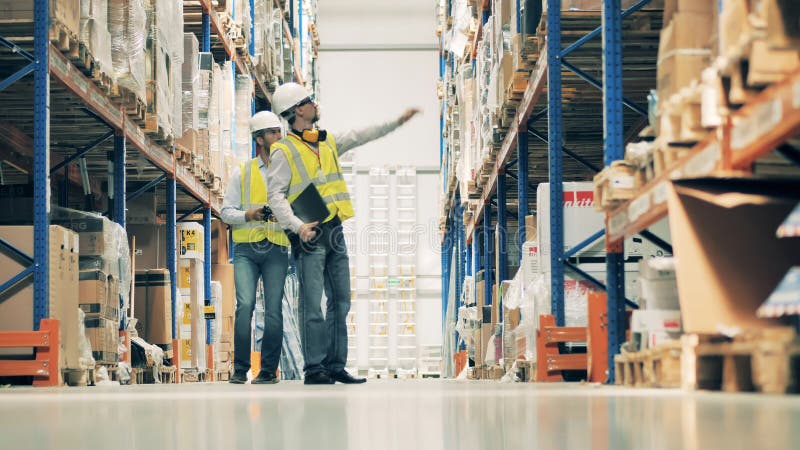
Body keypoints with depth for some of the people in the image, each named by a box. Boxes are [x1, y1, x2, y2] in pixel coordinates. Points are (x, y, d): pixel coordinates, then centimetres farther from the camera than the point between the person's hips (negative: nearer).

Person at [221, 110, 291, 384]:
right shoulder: (242, 172, 10)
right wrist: (248, 215, -10)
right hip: (246, 250, -1)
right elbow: (226, 212, 9)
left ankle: (268, 369, 3)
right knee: (245, 304, -14)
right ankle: (240, 369, -9)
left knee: (274, 310, -5)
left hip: (277, 250, 1)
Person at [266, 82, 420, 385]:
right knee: (312, 305, -7)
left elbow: (360, 136, 23)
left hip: (335, 232, 8)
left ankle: (335, 365, 14)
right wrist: (297, 226, -25)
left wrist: (397, 122, 20)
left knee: (340, 301, 8)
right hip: (309, 236, -8)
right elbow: (276, 195, -12)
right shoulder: (284, 151, -6)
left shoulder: (328, 142, 15)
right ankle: (314, 369, -4)